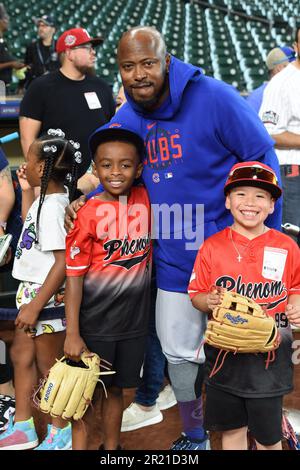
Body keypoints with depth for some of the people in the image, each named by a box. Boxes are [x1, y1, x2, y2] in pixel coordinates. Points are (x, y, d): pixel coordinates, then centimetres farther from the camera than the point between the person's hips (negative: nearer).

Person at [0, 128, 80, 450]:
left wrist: (35, 306, -24)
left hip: (46, 295, -10)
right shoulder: (45, 199, 6)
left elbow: (64, 262, -27)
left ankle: (61, 434, 23)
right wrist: (26, 191, 17)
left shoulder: (53, 205, -24)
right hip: (31, 290, 10)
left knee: (49, 366, 5)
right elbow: (30, 227, 27)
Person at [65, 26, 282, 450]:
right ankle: (194, 438, 41)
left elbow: (263, 160, -13)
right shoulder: (123, 123, 0)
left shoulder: (212, 98, -17)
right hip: (174, 260, 5)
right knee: (180, 353, 17)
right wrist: (86, 206, -5)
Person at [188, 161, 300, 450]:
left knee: (268, 436, 10)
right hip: (224, 352, 1)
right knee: (232, 428, 15)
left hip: (269, 355, -1)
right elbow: (196, 294, 3)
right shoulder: (212, 246, -2)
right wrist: (208, 301, -18)